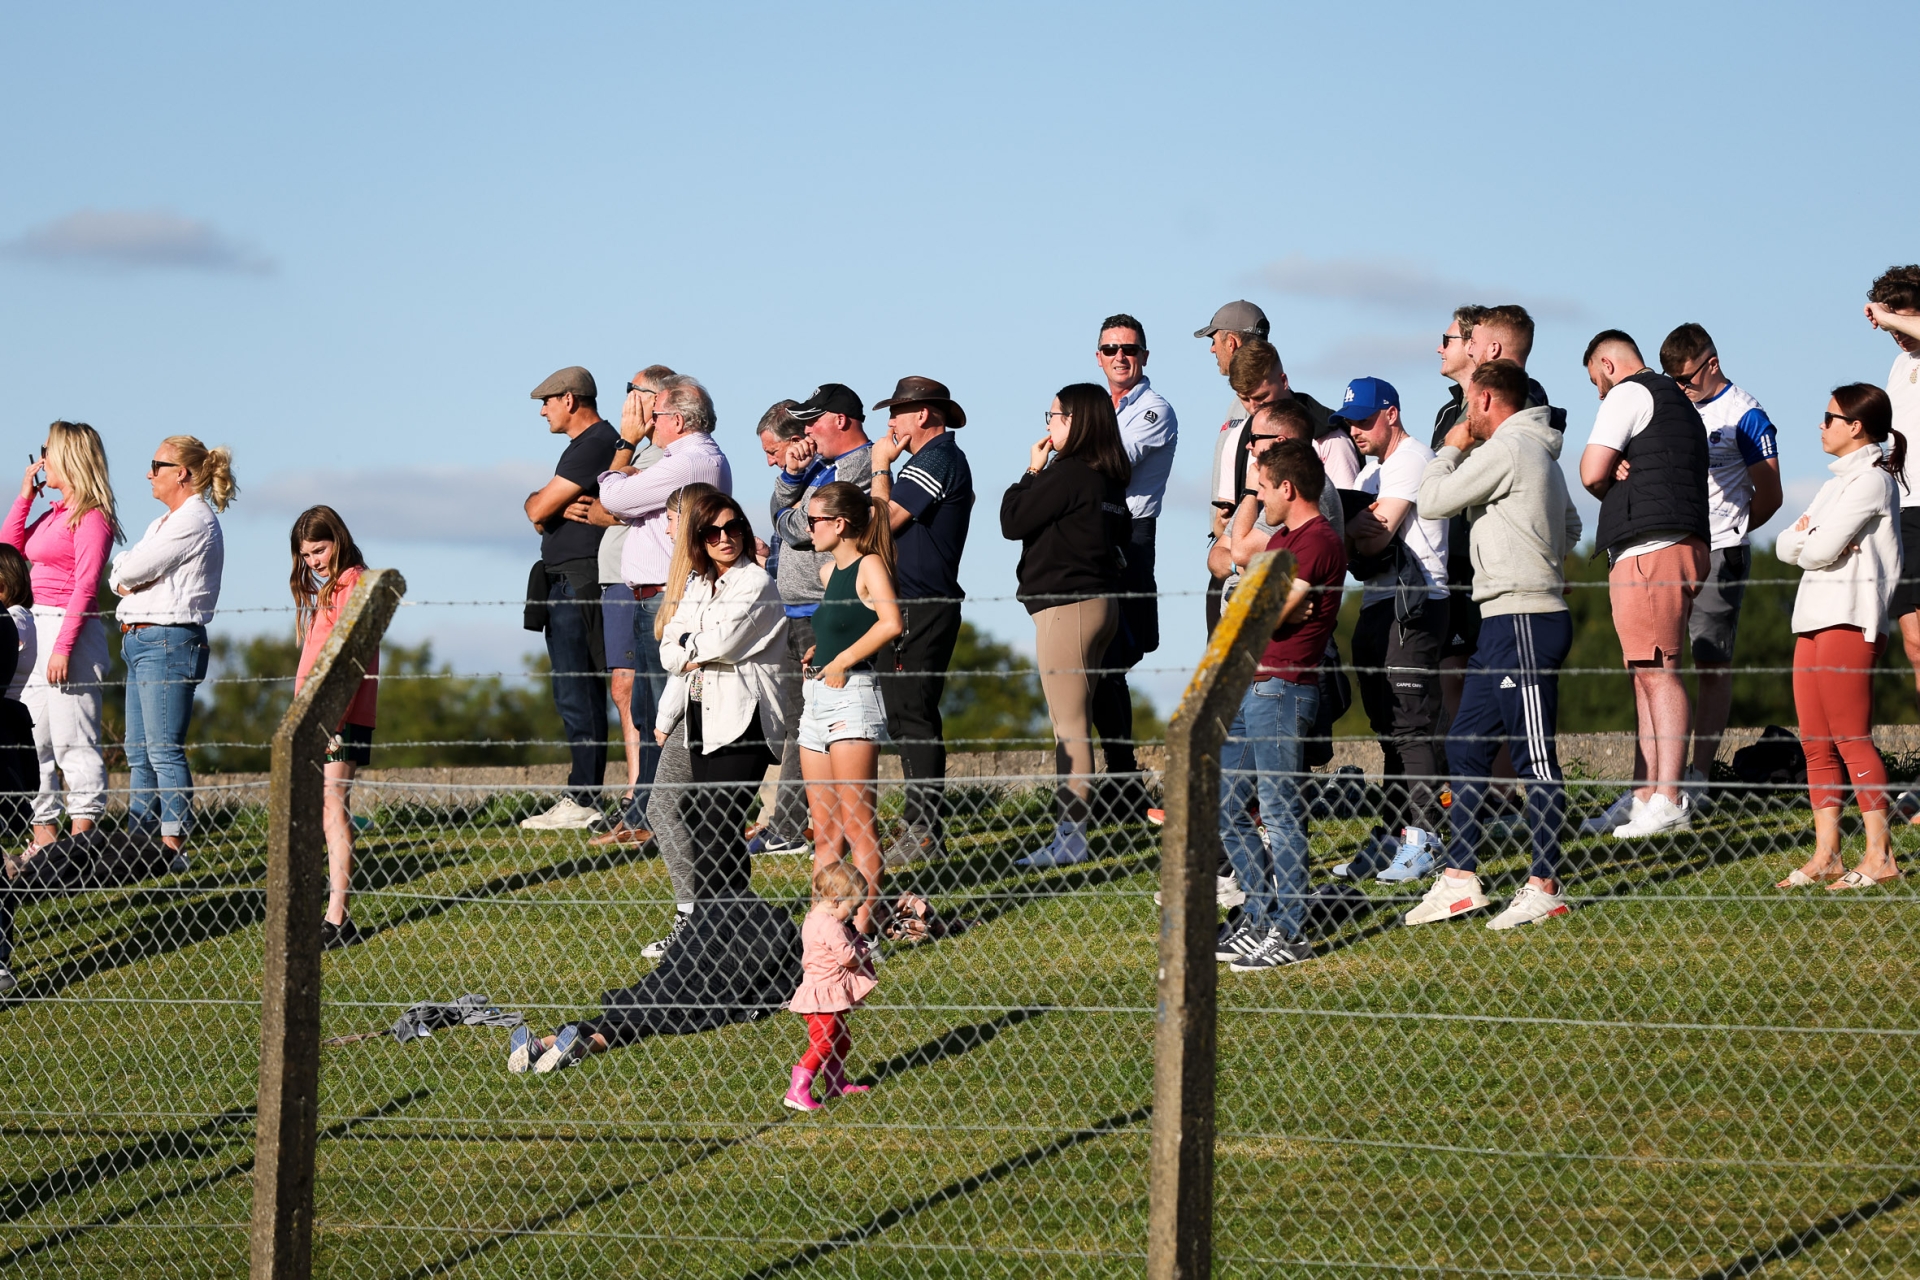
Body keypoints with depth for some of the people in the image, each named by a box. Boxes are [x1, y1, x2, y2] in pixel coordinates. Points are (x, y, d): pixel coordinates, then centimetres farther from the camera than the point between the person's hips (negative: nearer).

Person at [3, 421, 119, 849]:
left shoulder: (91, 517, -10)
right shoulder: (54, 513, 17)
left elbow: (85, 587, -16)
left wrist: (63, 647, -21)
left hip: (69, 627, -10)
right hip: (35, 627, 10)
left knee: (72, 740, -9)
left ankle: (82, 835, -9)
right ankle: (44, 834, 11)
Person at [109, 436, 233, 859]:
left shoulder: (195, 521, -11)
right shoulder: (164, 523, 21)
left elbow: (133, 569, -16)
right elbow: (120, 573, 15)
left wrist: (125, 575, 5)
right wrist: (126, 581, -7)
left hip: (169, 640, -10)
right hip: (139, 640, 10)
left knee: (164, 749, -12)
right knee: (139, 751, 9)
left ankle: (172, 847, -13)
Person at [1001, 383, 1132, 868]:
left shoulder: (1066, 474, -16)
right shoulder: (1110, 479, 10)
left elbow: (1012, 521, -13)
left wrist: (1032, 472, -2)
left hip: (1067, 605, -9)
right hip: (1100, 600, 10)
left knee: (1068, 726, -8)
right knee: (1076, 724, 13)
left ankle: (1072, 835, -8)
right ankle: (1072, 833, 16)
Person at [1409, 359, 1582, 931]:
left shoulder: (1504, 450, -12)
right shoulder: (1541, 454, 19)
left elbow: (1432, 502, -9)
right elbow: (1571, 526, 31)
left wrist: (1450, 450, 5)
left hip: (1525, 621, -11)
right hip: (1504, 623, 11)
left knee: (1535, 756, -7)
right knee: (1465, 747, 11)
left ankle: (1545, 887, -6)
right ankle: (1459, 878, 12)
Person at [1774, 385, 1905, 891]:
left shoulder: (1870, 479, -7)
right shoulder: (1839, 482, 23)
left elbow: (1821, 549, -16)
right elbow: (1787, 546, 16)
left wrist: (1804, 539, 5)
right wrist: (1807, 540, -4)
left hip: (1850, 618, -9)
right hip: (1815, 617, 9)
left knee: (1851, 739, -9)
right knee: (1816, 743, 7)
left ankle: (1879, 855, -8)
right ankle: (1825, 857, 8)